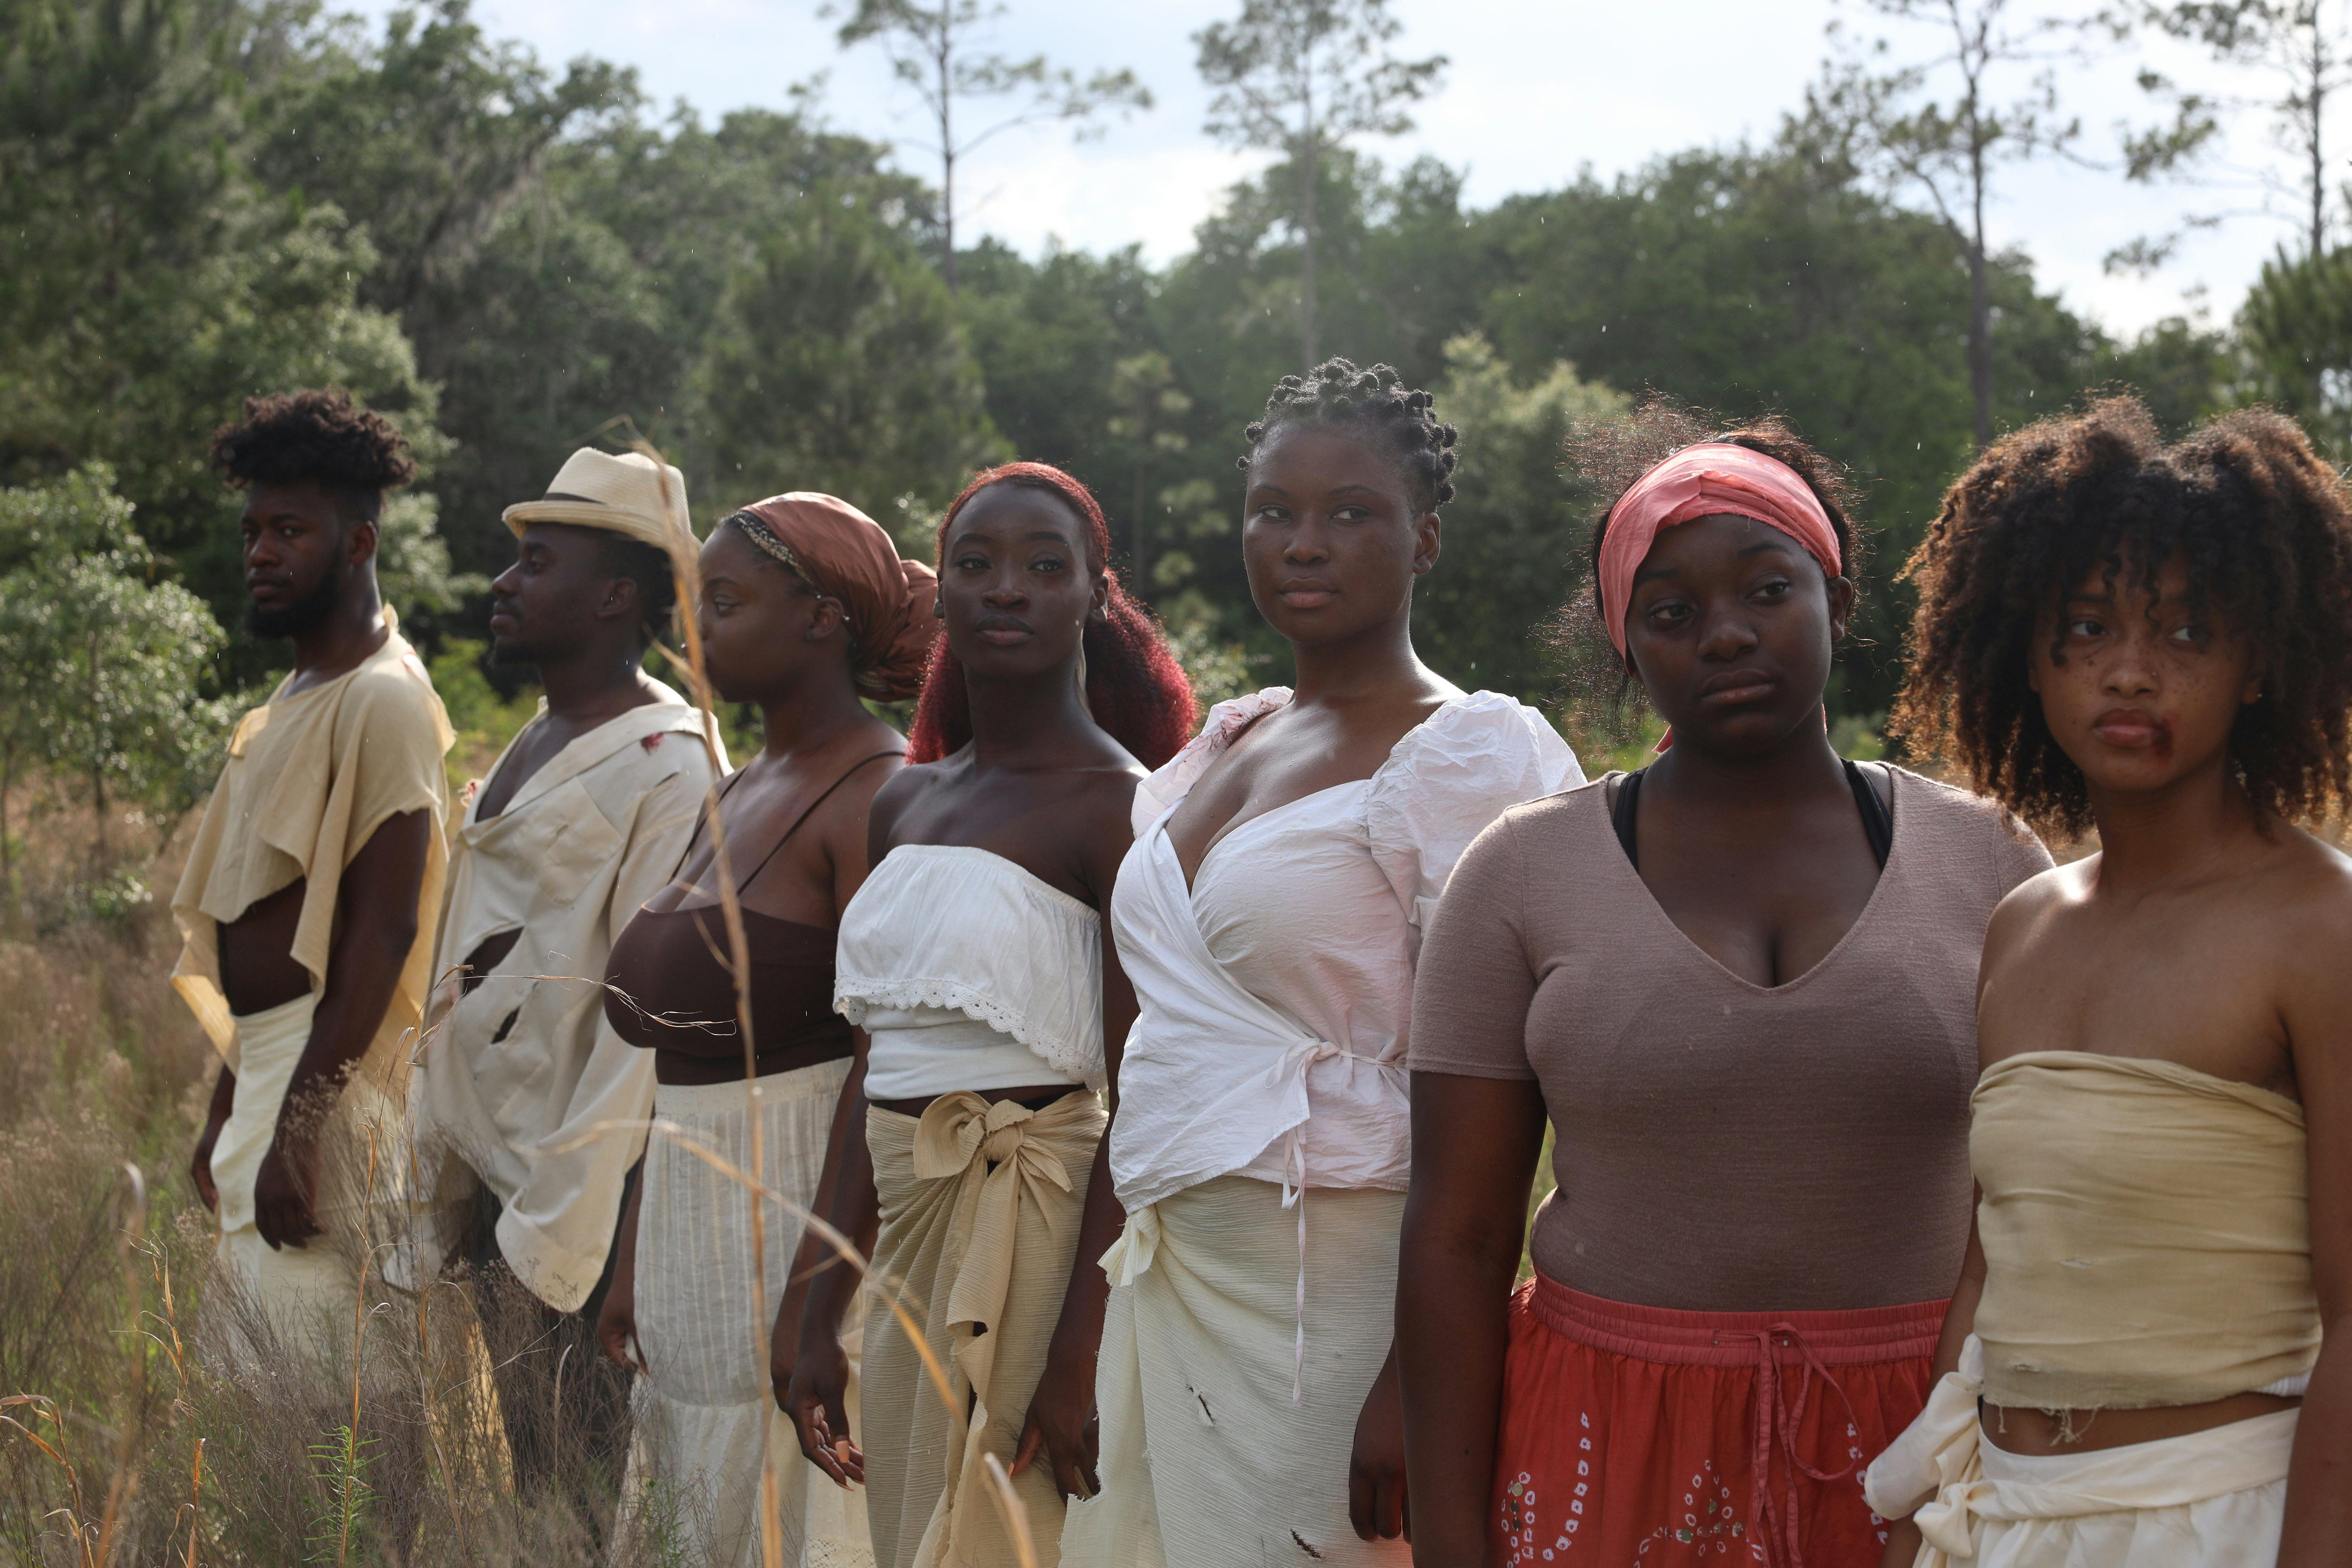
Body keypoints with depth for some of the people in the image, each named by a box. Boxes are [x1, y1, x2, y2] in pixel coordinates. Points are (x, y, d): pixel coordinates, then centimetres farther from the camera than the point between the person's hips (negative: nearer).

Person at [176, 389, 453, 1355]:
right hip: (265, 1061, 10)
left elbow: (382, 934, -20)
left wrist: (296, 1128, -24)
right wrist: (228, 1107, 20)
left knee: (300, 1374, -10)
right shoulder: (295, 697, 17)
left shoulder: (382, 703, -13)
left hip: (325, 1080, -10)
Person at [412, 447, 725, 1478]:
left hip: (574, 1185, -8)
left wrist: (557, 1237, -21)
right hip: (487, 1162, 8)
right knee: (520, 1470, 14)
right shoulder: (538, 741, 14)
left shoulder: (668, 768, -14)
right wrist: (448, 1176, 13)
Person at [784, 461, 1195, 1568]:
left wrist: (1080, 1351, -18)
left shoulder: (1119, 804, -9)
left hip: (1031, 1217, -7)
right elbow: (875, 1074, 14)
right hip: (904, 1222, 7)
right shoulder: (907, 804, 12)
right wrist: (823, 1319, 12)